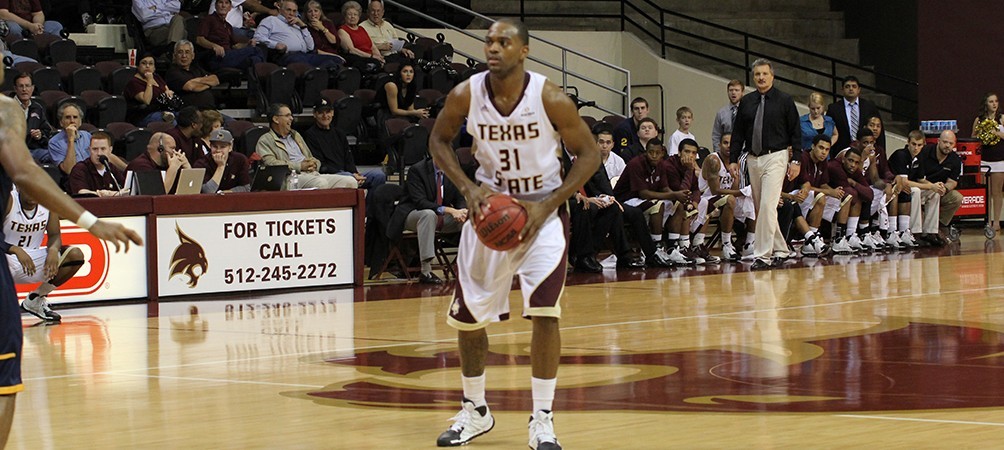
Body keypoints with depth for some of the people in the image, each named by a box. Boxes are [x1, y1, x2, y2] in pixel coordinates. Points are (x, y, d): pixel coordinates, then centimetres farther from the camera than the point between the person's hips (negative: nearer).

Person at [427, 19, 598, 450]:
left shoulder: (551, 99, -20)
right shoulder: (465, 95, -14)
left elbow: (588, 154, -10)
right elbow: (439, 140, 4)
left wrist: (547, 205, -19)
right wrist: (468, 187, -11)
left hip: (542, 211, -3)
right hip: (490, 207, 3)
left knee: (544, 311, -18)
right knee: (467, 315, 7)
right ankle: (475, 411, 29)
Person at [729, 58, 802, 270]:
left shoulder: (784, 101, 0)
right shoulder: (746, 102, 9)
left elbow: (795, 132, 1)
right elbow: (738, 132, 13)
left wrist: (796, 160, -6)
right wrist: (734, 159, 6)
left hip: (775, 158, -5)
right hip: (752, 159, 5)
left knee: (768, 205, -15)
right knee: (760, 208, 9)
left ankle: (763, 255, -15)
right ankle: (780, 249, 22)